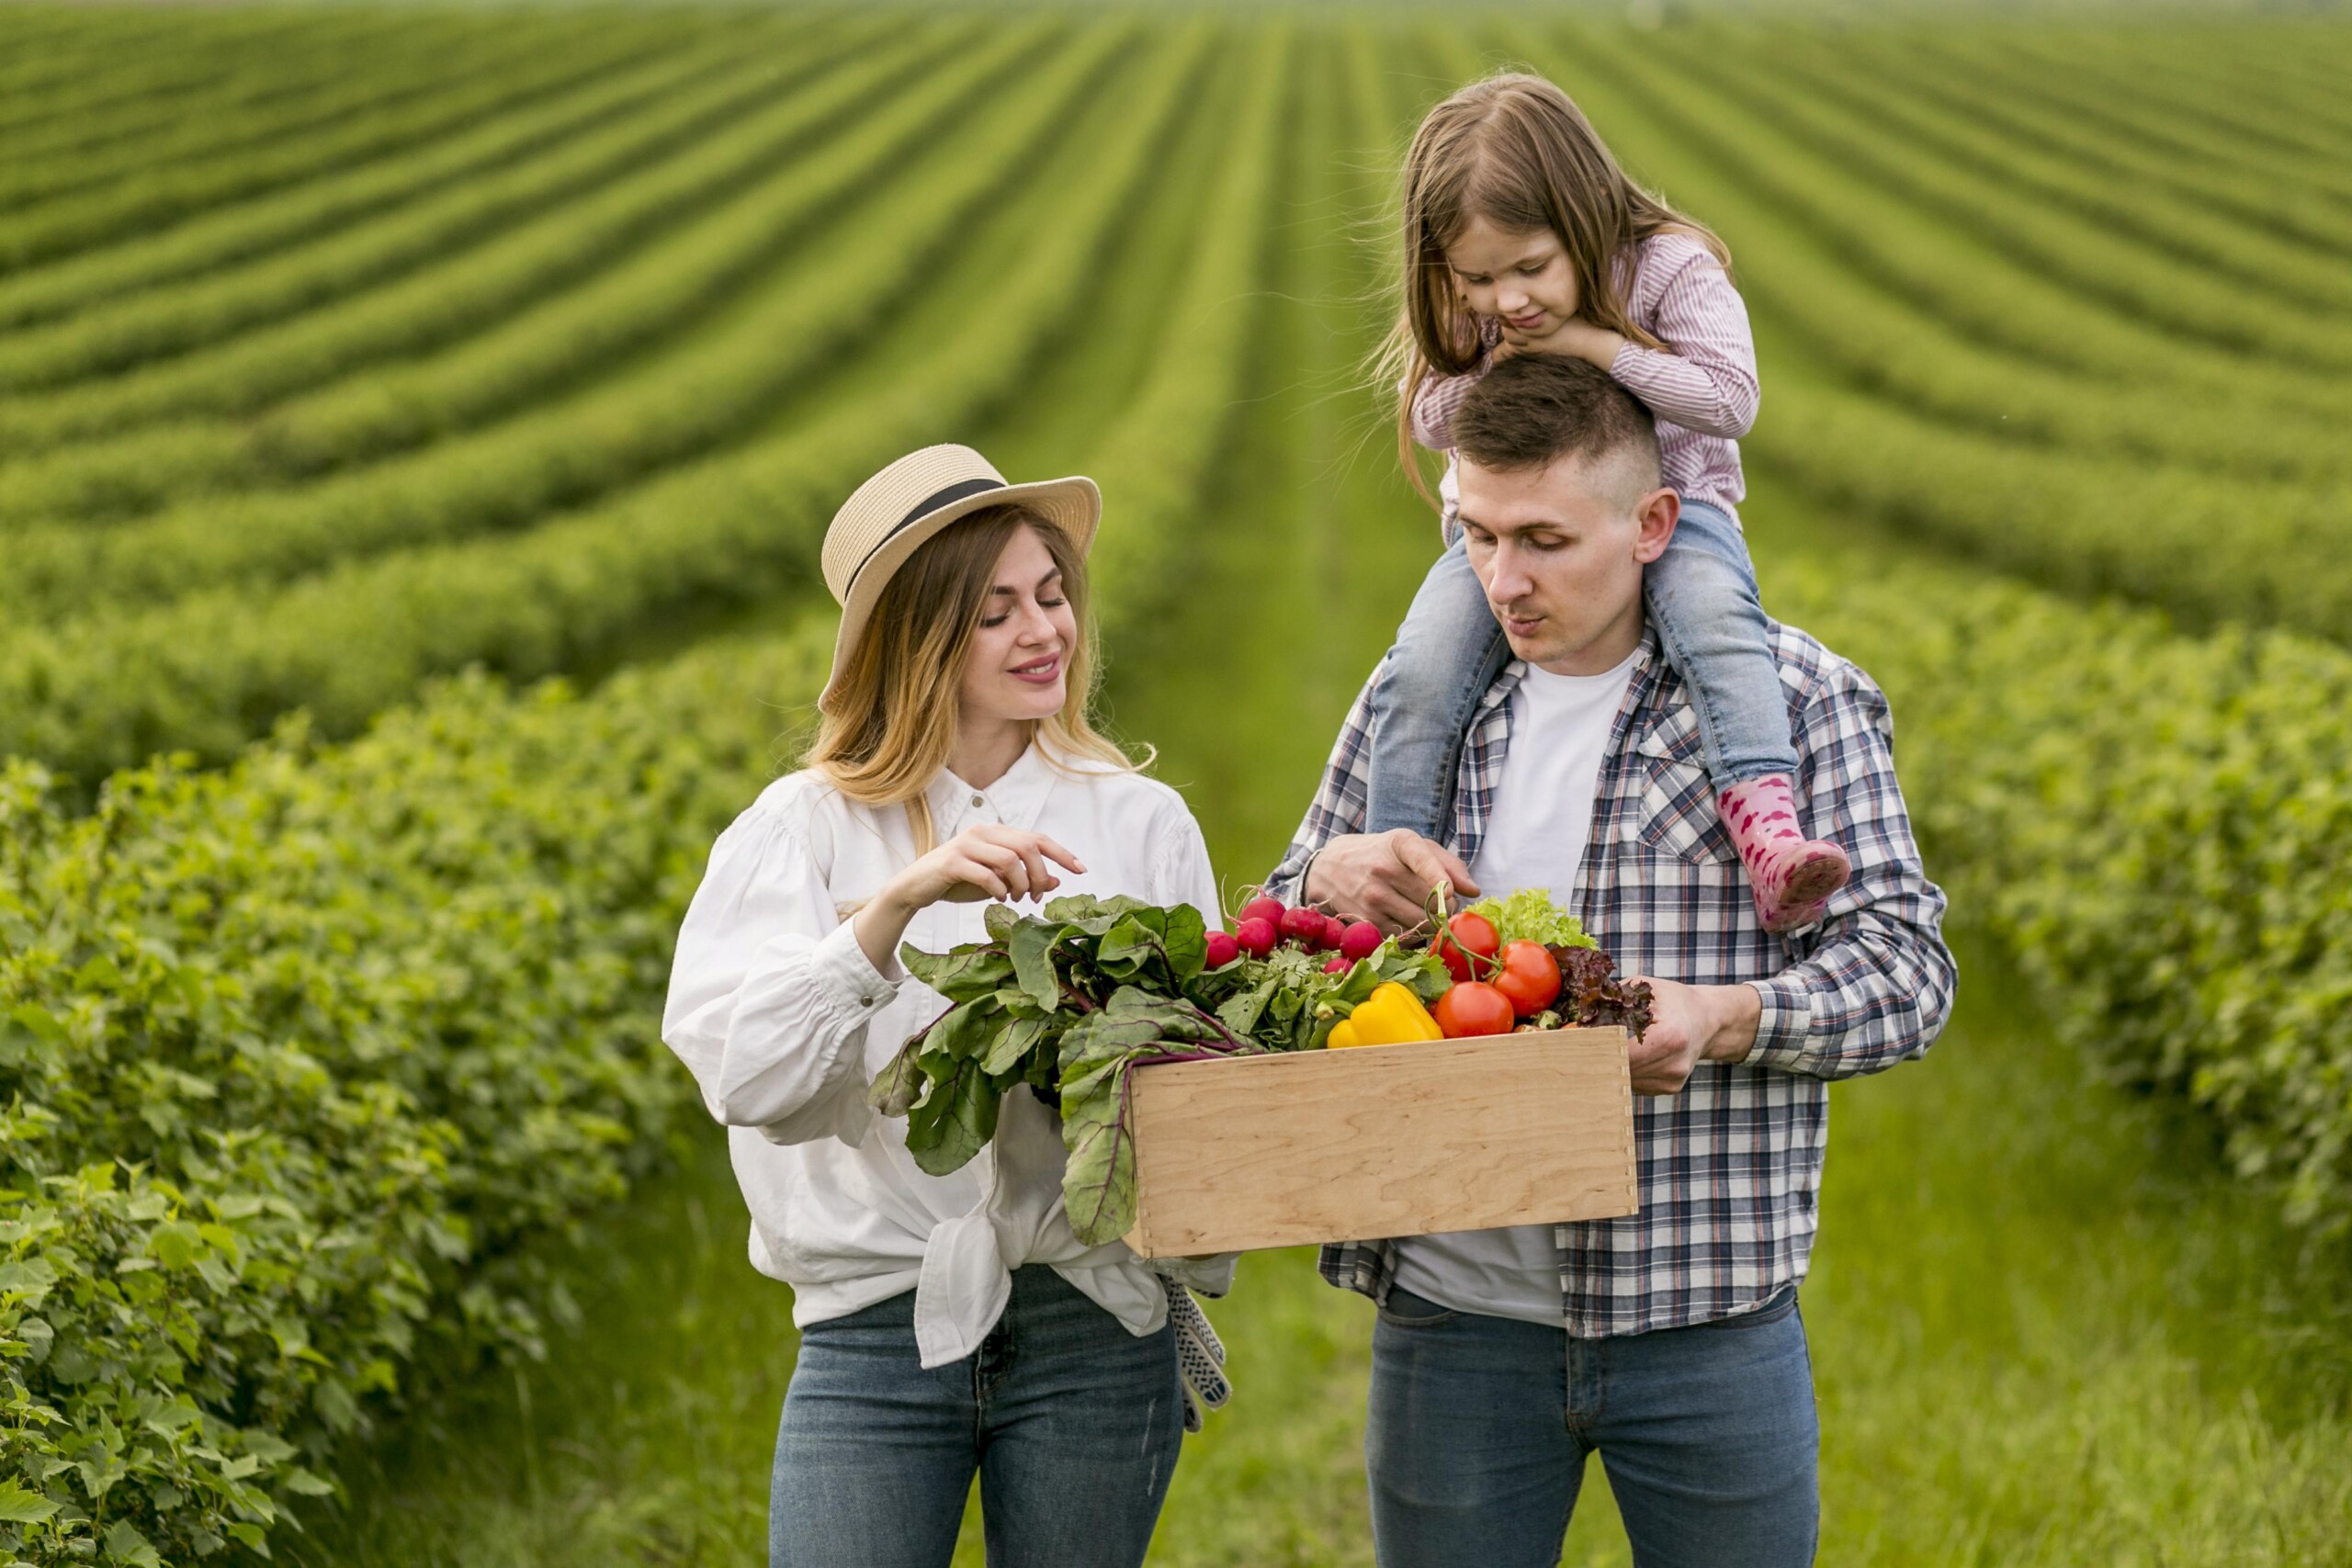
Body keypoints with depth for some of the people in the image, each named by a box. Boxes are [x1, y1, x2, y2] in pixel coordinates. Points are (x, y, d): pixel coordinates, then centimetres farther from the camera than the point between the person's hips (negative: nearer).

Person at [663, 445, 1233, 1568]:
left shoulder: (1143, 824, 5)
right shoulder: (805, 830, 0)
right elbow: (745, 1076, -12)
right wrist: (899, 902, -23)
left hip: (1097, 1333, 1)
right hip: (876, 1335, -1)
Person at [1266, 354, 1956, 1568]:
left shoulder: (1797, 698, -2)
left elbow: (1906, 965, -5)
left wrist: (1724, 1017, -24)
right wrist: (1328, 882, -8)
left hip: (1705, 1317, -2)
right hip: (1454, 1310, 3)